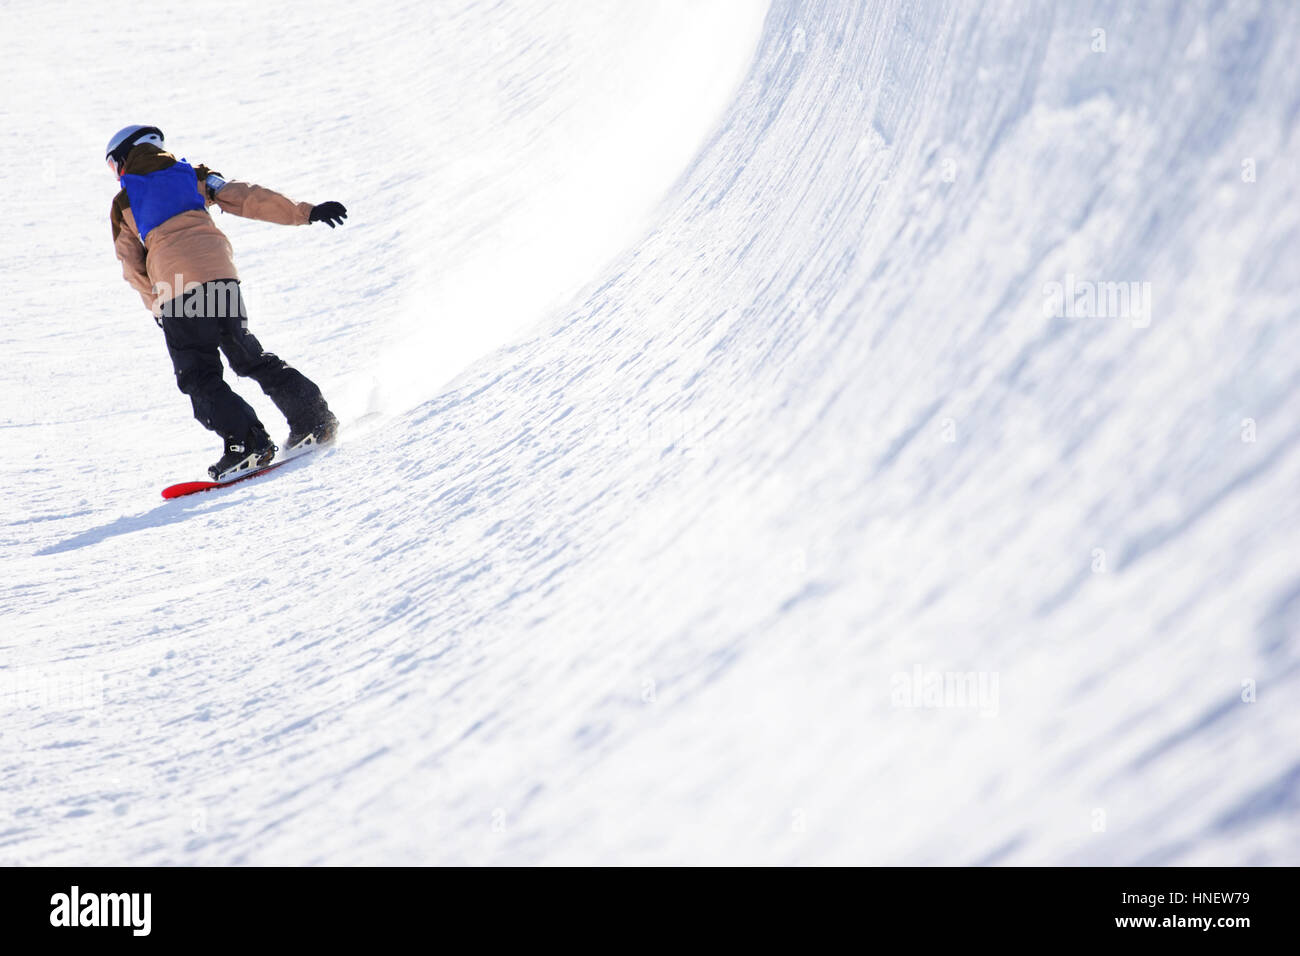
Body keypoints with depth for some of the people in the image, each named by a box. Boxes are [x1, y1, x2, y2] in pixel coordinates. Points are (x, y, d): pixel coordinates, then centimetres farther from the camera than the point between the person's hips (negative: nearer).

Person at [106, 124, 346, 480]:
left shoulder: (122, 206, 15)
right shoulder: (192, 176, 18)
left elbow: (132, 269, 15)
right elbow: (246, 197, 9)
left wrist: (159, 305, 27)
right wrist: (306, 212, 6)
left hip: (173, 286, -3)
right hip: (220, 274, 3)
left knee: (200, 377, 4)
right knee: (250, 355, 17)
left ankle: (246, 441, -11)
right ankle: (314, 418, 12)